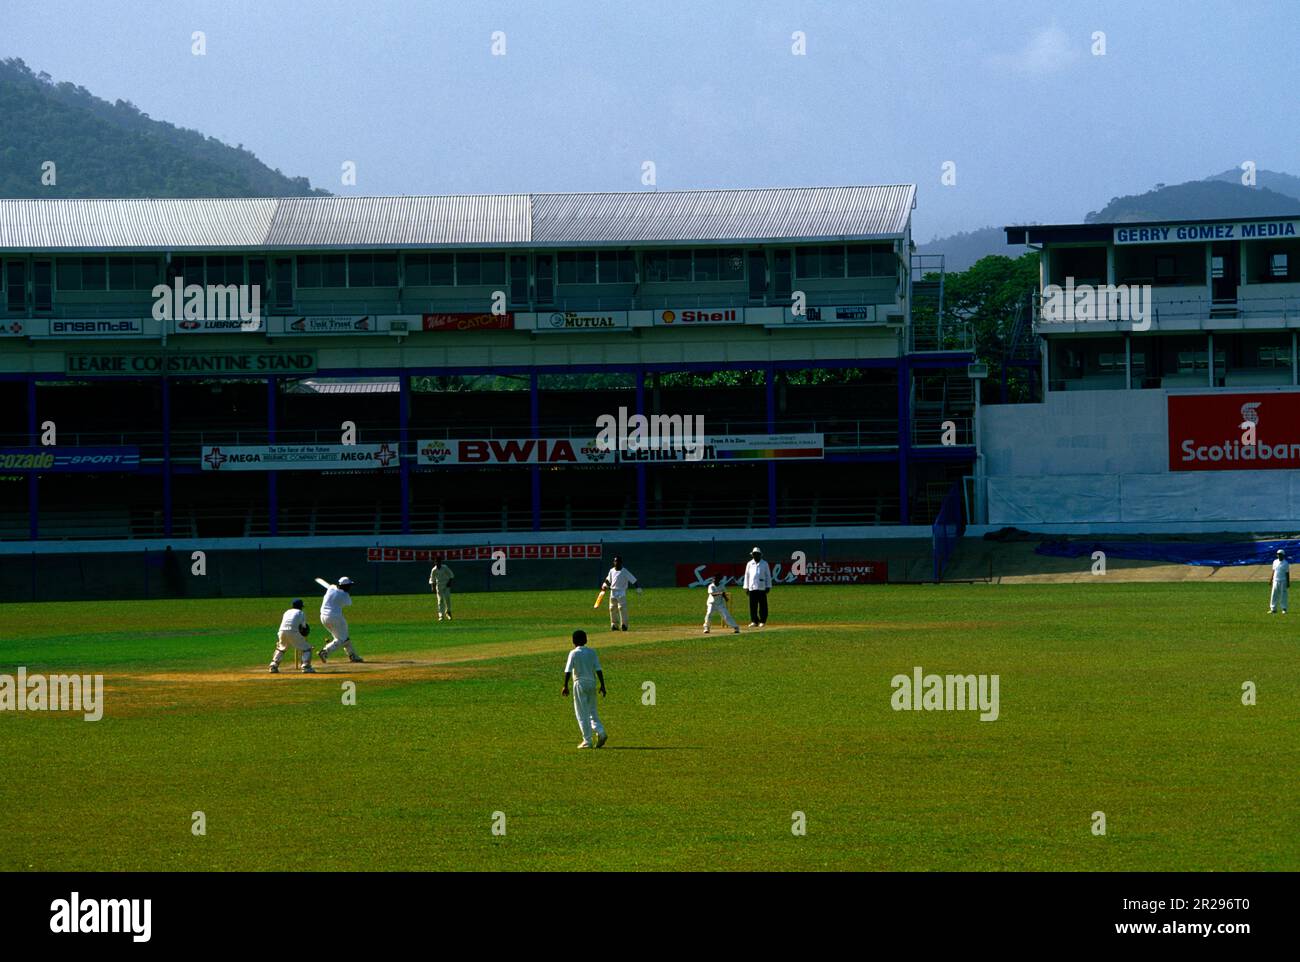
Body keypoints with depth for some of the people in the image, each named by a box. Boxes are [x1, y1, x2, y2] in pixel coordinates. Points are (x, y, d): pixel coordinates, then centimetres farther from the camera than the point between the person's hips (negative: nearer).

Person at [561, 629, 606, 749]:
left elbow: (568, 671, -12)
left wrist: (565, 686, -8)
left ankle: (587, 740, -2)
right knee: (592, 711, 15)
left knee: (582, 713, 1)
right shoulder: (592, 652, 5)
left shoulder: (574, 653, -6)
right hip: (592, 682, 4)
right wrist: (602, 685, 4)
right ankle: (600, 731, -7)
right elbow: (598, 669, 1)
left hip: (580, 683, -4)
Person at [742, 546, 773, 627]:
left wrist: (768, 586, -1)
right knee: (752, 605, 0)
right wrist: (746, 587, 8)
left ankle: (762, 621, 2)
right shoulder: (749, 564, 12)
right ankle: (754, 621, 5)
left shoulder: (764, 564, 6)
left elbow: (768, 575, 6)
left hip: (761, 587, -2)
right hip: (752, 588, 2)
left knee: (762, 605, -3)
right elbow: (747, 575, 13)